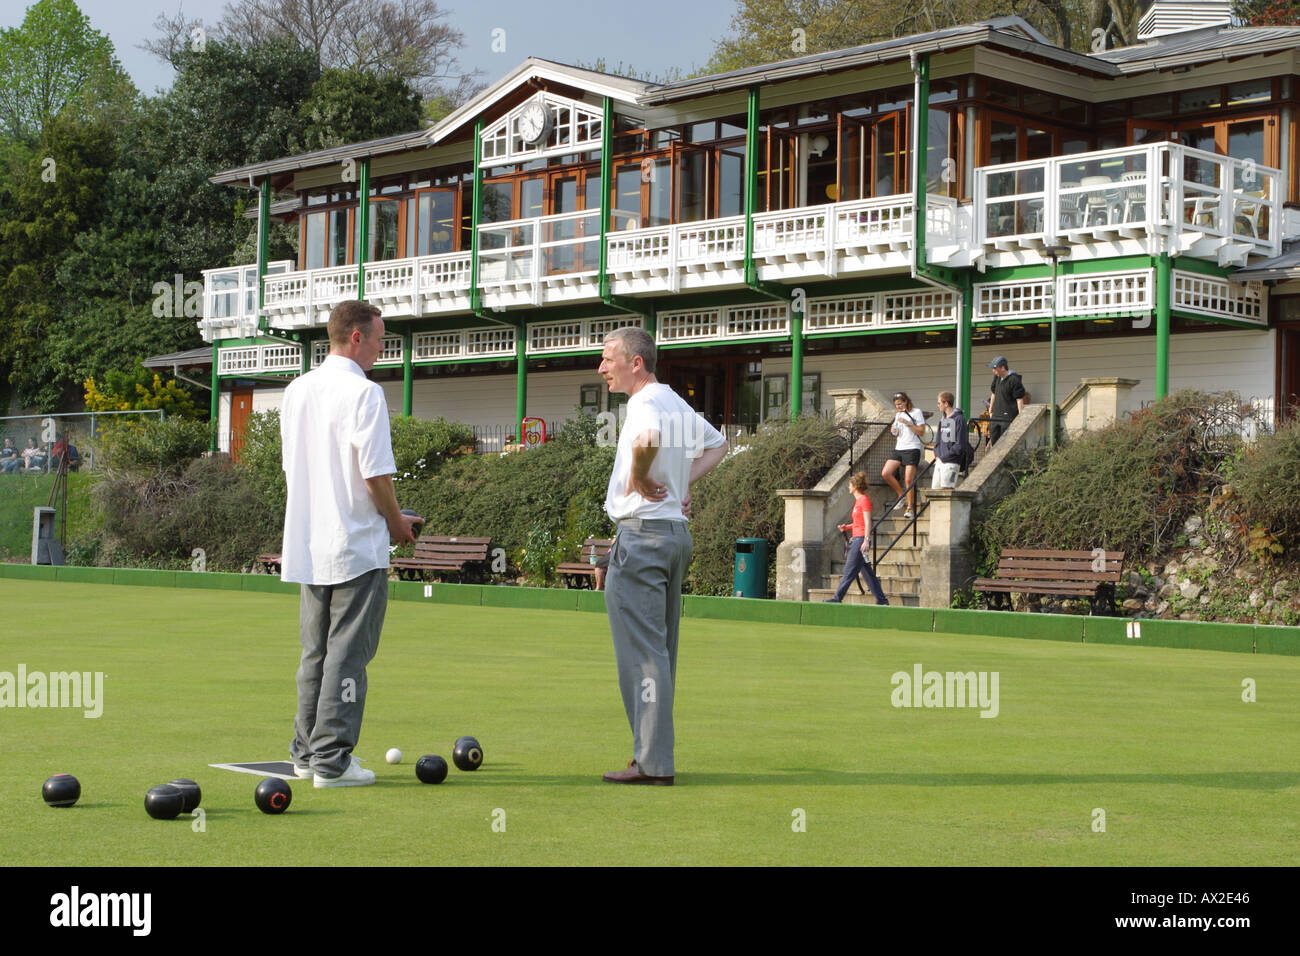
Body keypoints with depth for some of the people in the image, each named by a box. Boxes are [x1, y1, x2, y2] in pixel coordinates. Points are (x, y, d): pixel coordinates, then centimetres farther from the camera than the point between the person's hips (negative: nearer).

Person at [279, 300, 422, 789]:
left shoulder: (295, 391, 10)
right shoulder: (363, 393, -14)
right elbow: (376, 475, -18)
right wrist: (397, 522, 0)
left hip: (307, 543, 7)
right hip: (356, 546, -7)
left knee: (315, 653, 15)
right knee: (347, 655, -2)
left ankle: (307, 752, 20)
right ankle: (331, 761, -2)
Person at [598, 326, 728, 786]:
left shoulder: (645, 403, -14)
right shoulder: (678, 403, 15)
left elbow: (648, 438, -39)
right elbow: (718, 444, 32)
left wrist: (639, 476, -21)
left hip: (642, 534, -10)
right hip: (677, 532, 10)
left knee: (642, 653, -7)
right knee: (660, 651, 13)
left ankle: (652, 763, -7)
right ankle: (655, 752, 19)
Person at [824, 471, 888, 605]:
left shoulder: (864, 500, -9)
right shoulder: (858, 500, 19)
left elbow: (867, 522, -14)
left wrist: (866, 540, -20)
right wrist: (847, 527, 10)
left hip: (861, 539, -10)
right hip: (856, 539, 10)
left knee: (850, 571, -6)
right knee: (867, 572, 9)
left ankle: (837, 598, -5)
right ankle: (881, 599, 10)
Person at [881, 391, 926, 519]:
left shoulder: (916, 412, -2)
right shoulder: (898, 415, 18)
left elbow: (921, 431, -7)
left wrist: (908, 423, -16)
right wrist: (894, 432, 3)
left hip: (912, 449, -7)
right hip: (899, 449, 7)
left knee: (908, 480, -10)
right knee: (885, 473, -9)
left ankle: (910, 507, 3)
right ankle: (901, 495, 9)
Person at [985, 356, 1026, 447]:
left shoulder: (1014, 380, -14)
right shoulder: (997, 377, 11)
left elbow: (1020, 399, -15)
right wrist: (990, 410, 28)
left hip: (1008, 417, -8)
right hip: (995, 417, 8)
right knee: (993, 442, 10)